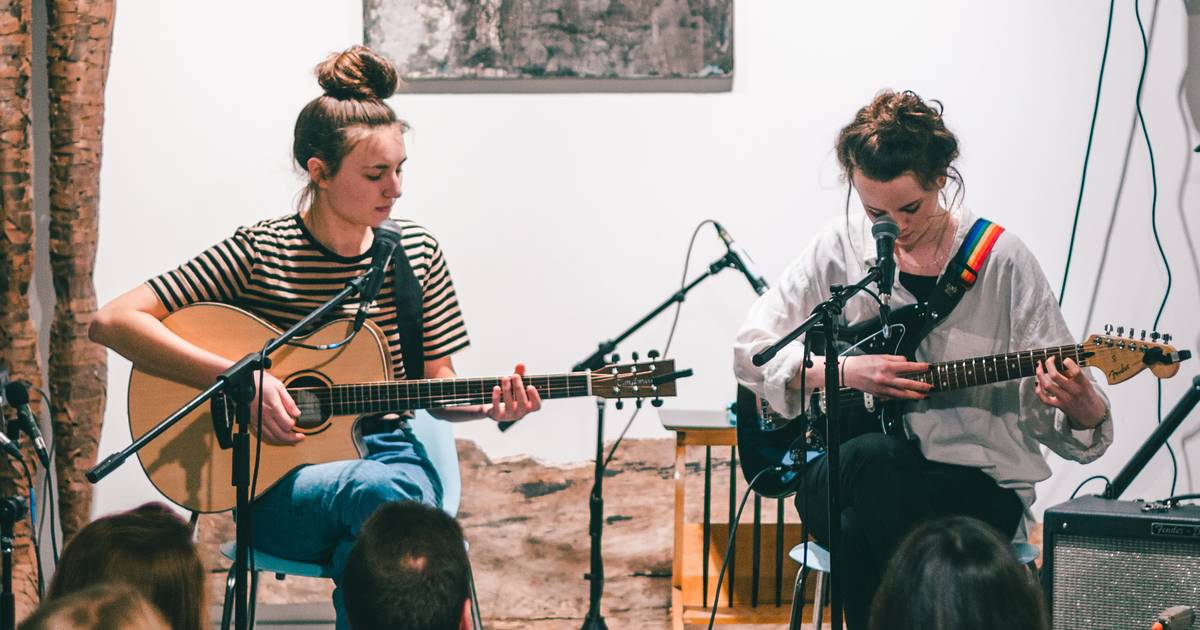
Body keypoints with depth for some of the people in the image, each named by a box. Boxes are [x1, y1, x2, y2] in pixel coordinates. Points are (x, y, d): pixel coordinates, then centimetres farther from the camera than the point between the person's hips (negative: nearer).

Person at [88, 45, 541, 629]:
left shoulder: (415, 251, 5)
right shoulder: (259, 253, -7)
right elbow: (113, 321, -13)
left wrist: (490, 406, -10)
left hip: (386, 454, 3)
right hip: (279, 478, -2)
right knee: (378, 492, -36)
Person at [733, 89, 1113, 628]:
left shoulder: (1001, 261, 1)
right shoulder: (840, 249, 6)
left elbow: (1043, 406, -1)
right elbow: (750, 350, 6)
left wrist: (1079, 408, -25)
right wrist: (844, 371, -10)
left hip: (975, 483, -2)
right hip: (840, 475, 2)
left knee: (864, 531, -36)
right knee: (871, 458, -37)